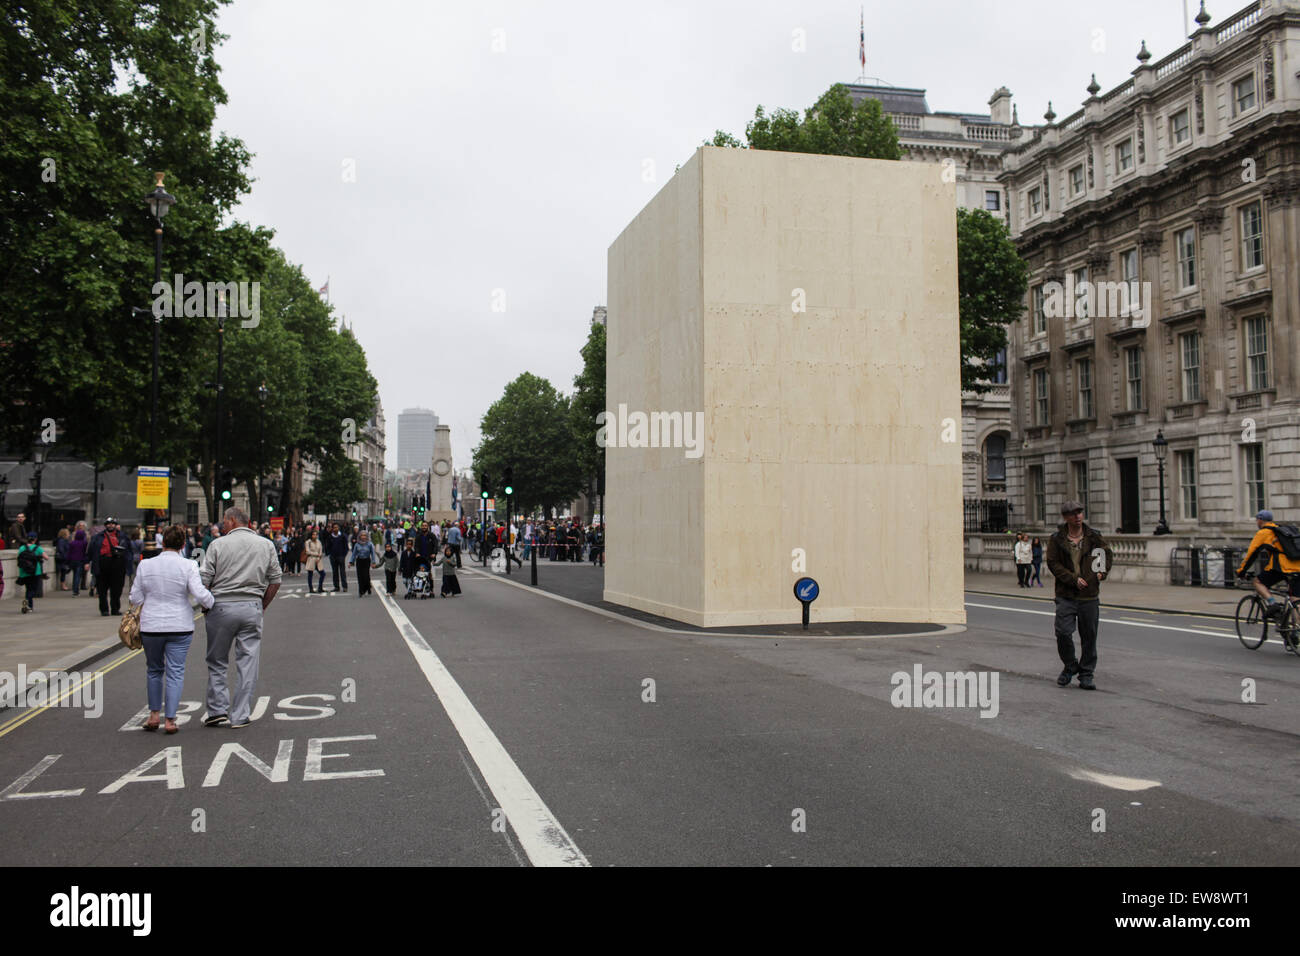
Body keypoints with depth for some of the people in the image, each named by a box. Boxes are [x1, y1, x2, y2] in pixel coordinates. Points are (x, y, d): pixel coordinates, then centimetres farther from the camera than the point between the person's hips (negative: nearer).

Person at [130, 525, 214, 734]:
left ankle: (154, 715, 22)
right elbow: (200, 593, -16)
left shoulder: (145, 566, 0)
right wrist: (209, 605, 4)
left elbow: (135, 598, 4)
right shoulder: (188, 566, -9)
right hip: (179, 627, -2)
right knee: (175, 672, 3)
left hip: (151, 626, 2)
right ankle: (170, 719, 3)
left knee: (154, 670, 19)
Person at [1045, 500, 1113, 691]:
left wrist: (1102, 572, 3)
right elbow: (1053, 563, -4)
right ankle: (1070, 666, 14)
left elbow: (1108, 554, 19)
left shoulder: (1094, 536, 6)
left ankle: (1086, 675, 19)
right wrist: (1074, 579, -13)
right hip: (1066, 596, -2)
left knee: (1089, 636, 5)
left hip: (1090, 596, 2)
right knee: (1063, 632, -12)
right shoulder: (1056, 539, 0)